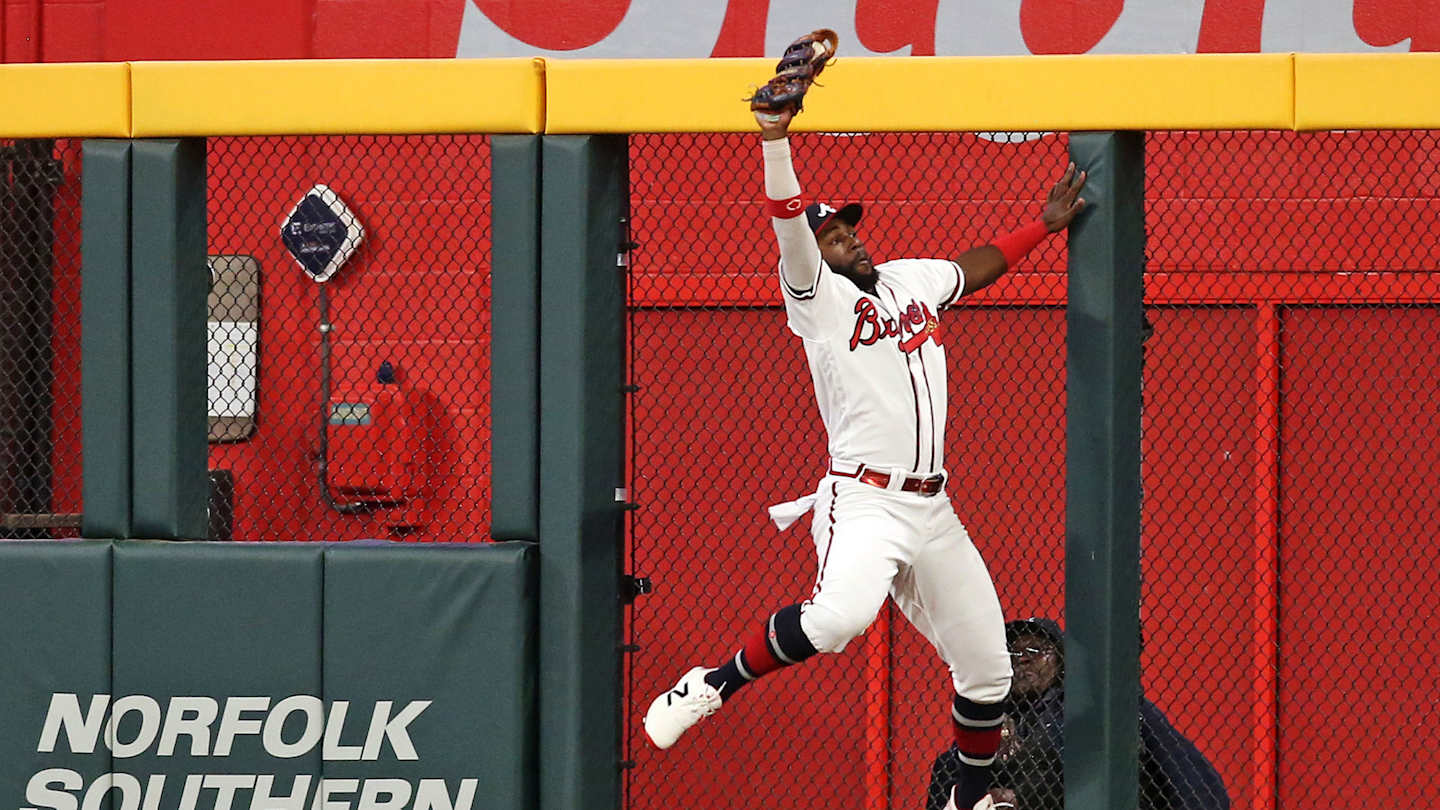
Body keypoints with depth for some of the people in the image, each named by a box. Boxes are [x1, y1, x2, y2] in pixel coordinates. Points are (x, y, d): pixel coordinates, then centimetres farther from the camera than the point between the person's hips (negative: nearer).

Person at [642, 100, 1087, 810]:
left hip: (932, 511, 7)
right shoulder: (818, 296, -3)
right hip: (864, 503, -7)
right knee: (839, 617, -36)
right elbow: (789, 221, -19)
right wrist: (775, 136, -31)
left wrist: (1045, 225, 29)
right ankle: (713, 685, -18)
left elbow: (976, 266, 35)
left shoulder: (912, 280, 16)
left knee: (986, 666, 10)